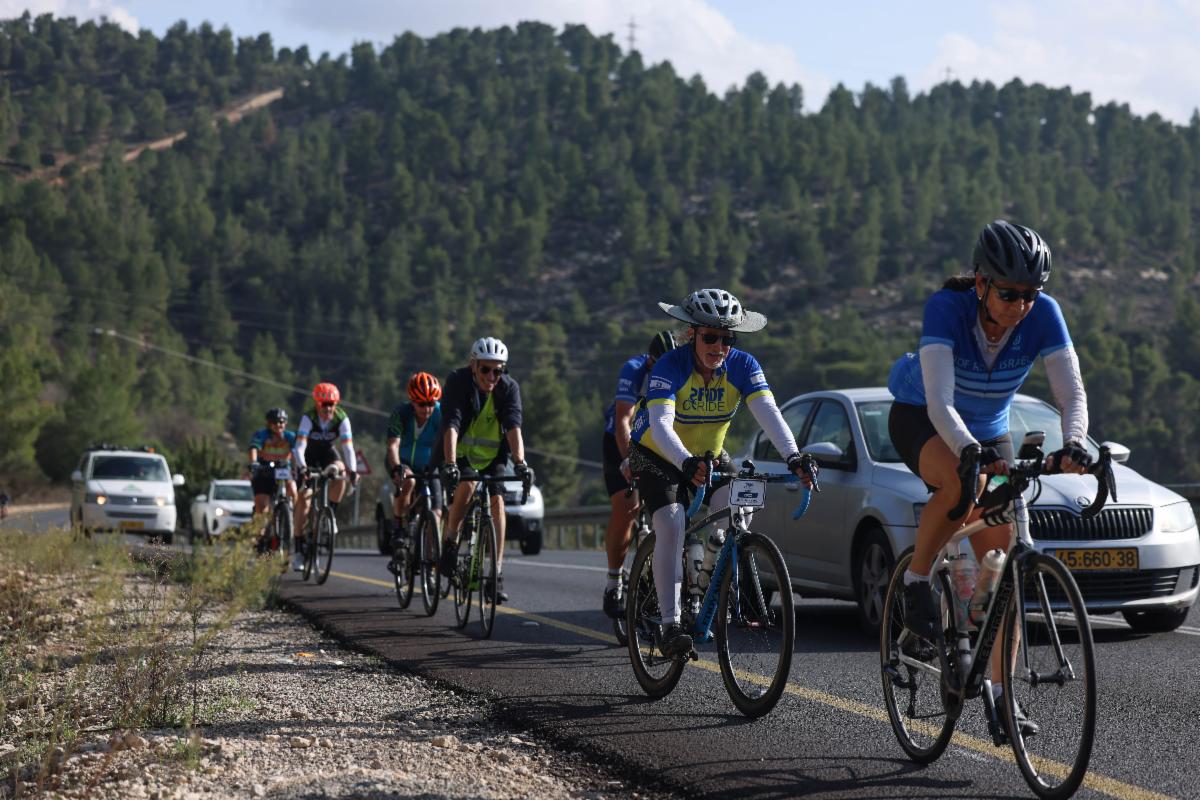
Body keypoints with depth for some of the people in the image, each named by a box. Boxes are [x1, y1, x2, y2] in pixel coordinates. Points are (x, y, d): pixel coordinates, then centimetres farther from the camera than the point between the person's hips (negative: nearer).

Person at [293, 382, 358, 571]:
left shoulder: (342, 418, -23)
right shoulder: (308, 418, -29)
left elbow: (348, 447, -28)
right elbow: (300, 446, -36)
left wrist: (353, 470, -42)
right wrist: (301, 467, -52)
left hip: (327, 453, 2)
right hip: (309, 455, -2)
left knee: (340, 471, -31)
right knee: (304, 496, -13)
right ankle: (299, 549, -8)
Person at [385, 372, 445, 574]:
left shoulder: (441, 414, -20)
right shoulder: (401, 413, -24)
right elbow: (393, 445, -34)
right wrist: (396, 469, -52)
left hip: (428, 467, 2)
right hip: (402, 463, -2)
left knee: (435, 513, -13)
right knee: (408, 482, -37)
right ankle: (397, 530, -20)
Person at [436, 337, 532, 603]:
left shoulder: (509, 387, -16)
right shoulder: (458, 381, -22)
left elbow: (513, 427, -28)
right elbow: (451, 426, -32)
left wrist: (520, 463, -43)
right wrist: (449, 464, -45)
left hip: (493, 454, 2)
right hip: (462, 453, -2)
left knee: (497, 499, -19)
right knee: (466, 486, -30)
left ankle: (497, 573, -16)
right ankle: (450, 541, -6)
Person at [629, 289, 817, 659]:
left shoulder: (742, 365, -18)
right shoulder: (670, 367, -28)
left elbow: (769, 413, -31)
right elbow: (661, 424, -42)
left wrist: (793, 456, -49)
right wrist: (687, 463, -60)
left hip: (709, 455, 3)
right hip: (657, 456, -3)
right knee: (672, 526, -24)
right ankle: (670, 625, -22)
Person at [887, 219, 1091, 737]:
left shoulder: (1043, 315, -23)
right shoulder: (947, 307, -32)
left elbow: (1072, 394, -28)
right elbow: (939, 402, -42)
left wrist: (1073, 445, -49)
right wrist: (970, 451, -60)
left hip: (989, 431, 4)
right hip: (921, 421, -4)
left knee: (1002, 558, -6)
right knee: (964, 482, -38)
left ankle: (1000, 693, 0)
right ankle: (916, 583, -13)